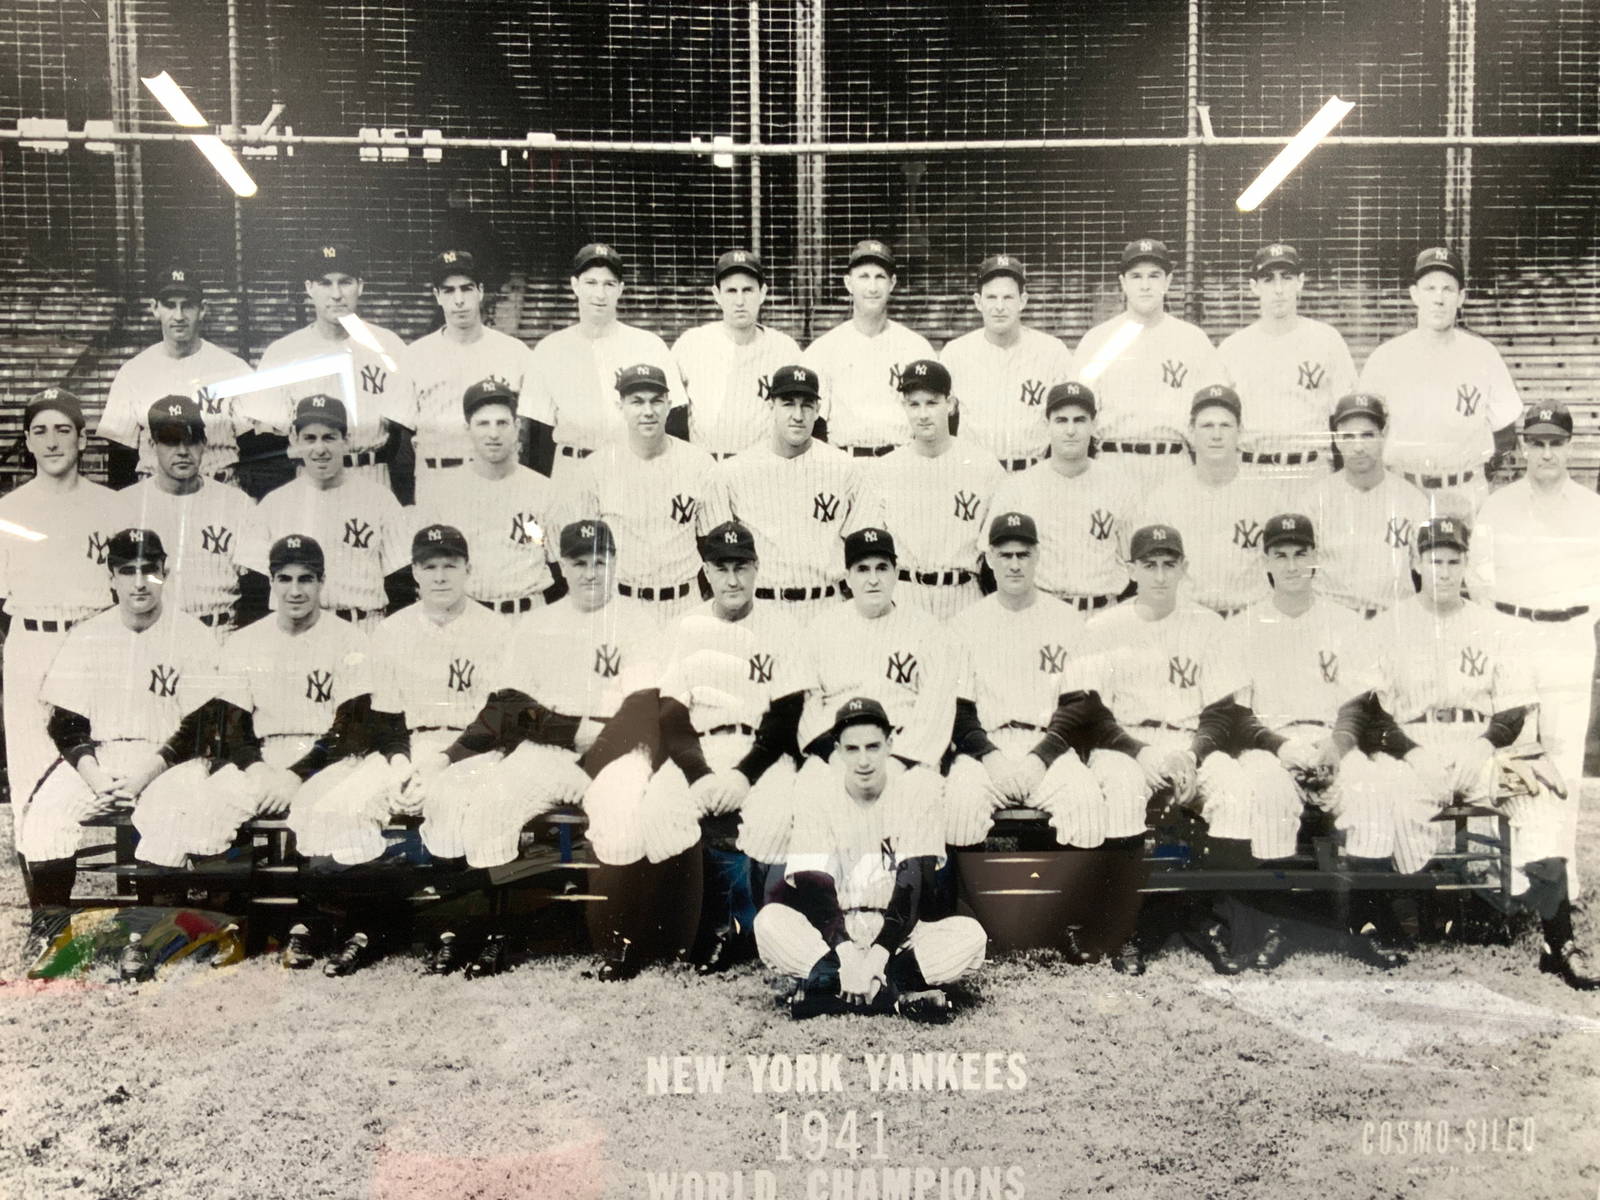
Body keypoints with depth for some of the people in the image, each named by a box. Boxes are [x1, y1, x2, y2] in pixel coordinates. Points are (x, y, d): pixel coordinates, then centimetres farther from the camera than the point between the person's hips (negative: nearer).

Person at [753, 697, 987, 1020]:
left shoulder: (917, 786, -8)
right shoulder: (817, 787, -7)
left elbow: (914, 882, -13)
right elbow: (813, 881, -13)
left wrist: (879, 952, -25)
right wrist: (844, 951, -28)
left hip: (898, 931, 0)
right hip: (833, 932, 0)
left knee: (971, 935, -27)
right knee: (769, 922, -28)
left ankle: (822, 985, -29)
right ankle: (902, 996, -30)